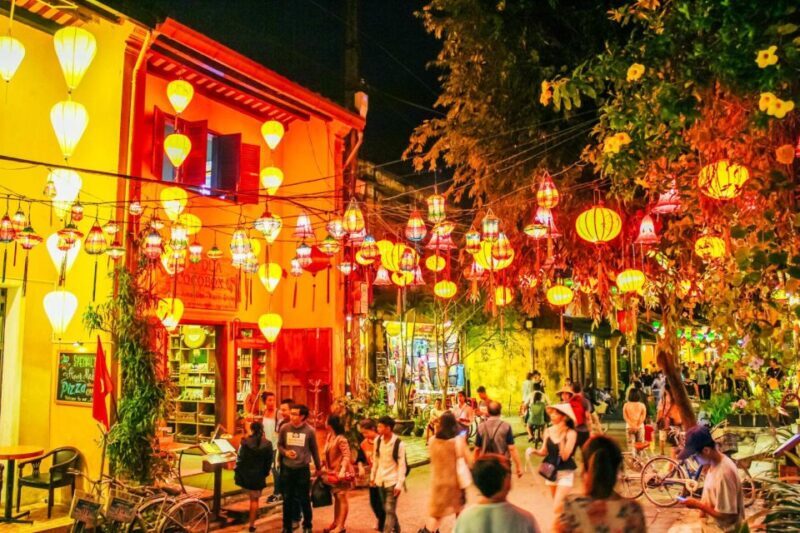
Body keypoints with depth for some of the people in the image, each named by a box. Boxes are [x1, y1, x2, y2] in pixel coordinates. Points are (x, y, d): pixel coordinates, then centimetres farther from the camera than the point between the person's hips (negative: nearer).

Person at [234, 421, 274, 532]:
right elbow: (269, 462, 0)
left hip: (244, 474, 0)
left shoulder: (245, 441, -11)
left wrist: (237, 471, 4)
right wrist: (265, 473, 13)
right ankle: (252, 524, 12)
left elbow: (239, 458, -8)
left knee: (252, 497, 25)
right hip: (258, 475, 1)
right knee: (255, 499, 12)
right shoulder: (267, 444, -6)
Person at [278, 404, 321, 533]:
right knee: (287, 499, 12)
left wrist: (318, 467, 12)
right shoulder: (284, 428, -6)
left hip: (303, 469, -2)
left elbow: (314, 450, 3)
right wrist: (285, 452, -14)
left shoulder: (310, 431, -10)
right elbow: (279, 445, 7)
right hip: (287, 468, 2)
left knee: (304, 499, 9)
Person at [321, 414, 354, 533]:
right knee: (336, 497, 17)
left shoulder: (341, 439, -21)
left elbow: (346, 456, -25)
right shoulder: (329, 436, 5)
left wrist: (342, 471, -33)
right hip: (333, 471, 9)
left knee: (342, 498, -1)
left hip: (341, 472, -9)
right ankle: (335, 523, 26)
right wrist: (324, 466, 16)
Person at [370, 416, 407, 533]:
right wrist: (373, 476, 13)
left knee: (389, 510, -6)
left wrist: (399, 484, -16)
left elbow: (402, 466, -14)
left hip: (392, 481, -6)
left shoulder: (399, 444, -16)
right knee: (387, 509, 18)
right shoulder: (378, 440, 0)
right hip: (380, 480, 6)